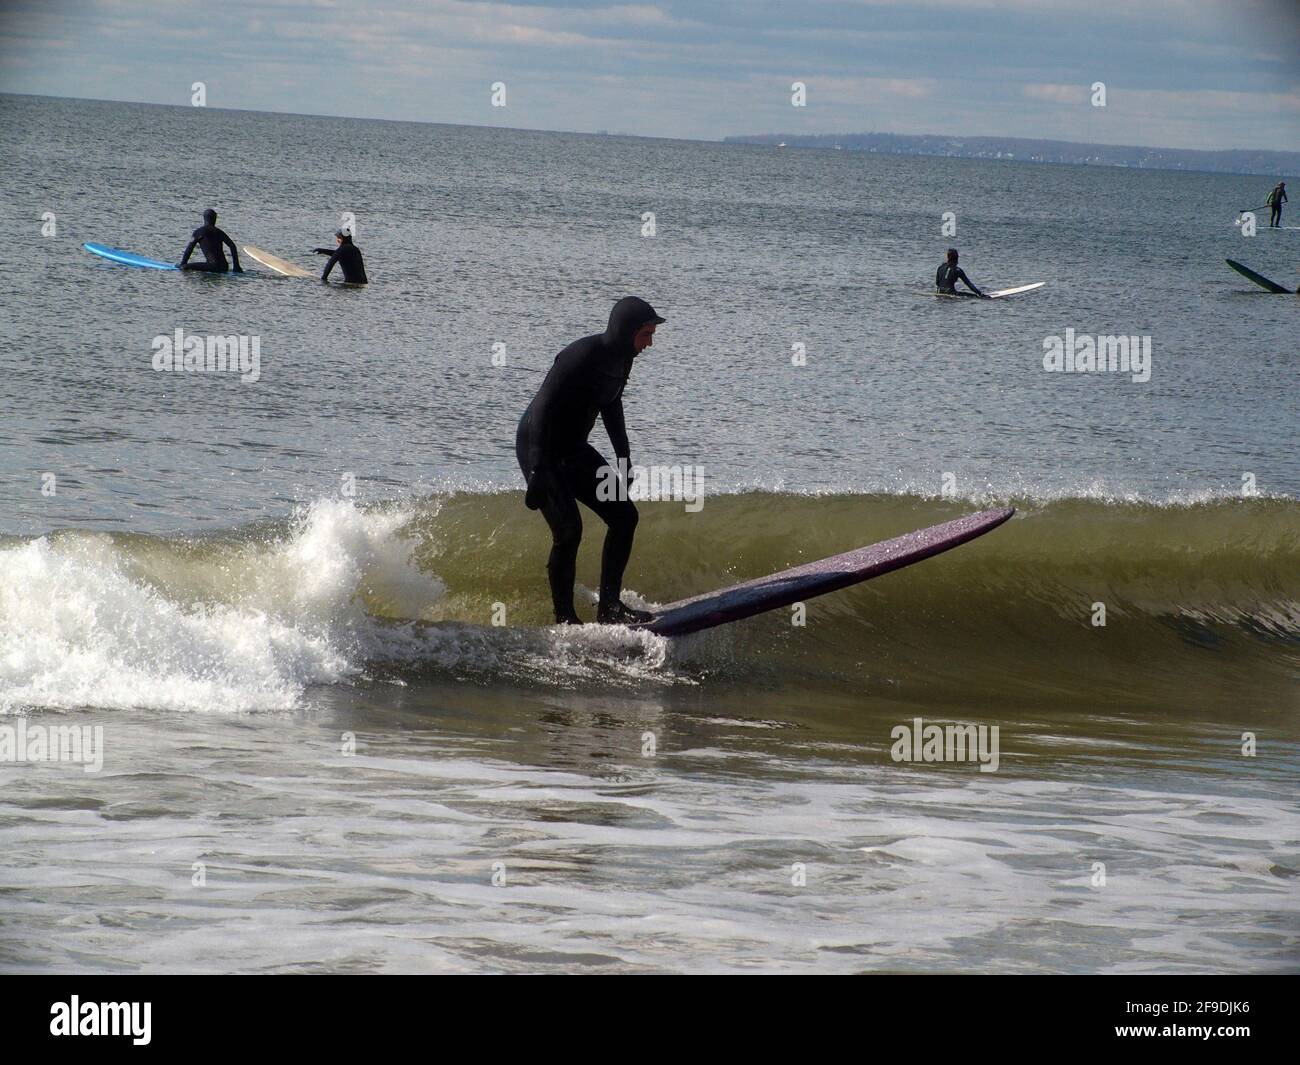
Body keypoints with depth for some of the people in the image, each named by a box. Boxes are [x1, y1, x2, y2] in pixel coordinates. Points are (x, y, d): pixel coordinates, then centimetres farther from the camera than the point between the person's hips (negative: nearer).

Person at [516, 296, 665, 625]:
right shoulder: (580, 357, -27)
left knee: (624, 516, 3)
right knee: (568, 530, -19)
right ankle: (564, 619, -10)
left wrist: (624, 458, 22)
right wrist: (538, 474, -30)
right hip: (538, 448, -9)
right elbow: (543, 410, -28)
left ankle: (610, 606, 7)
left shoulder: (621, 358, 0)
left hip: (573, 449, 9)